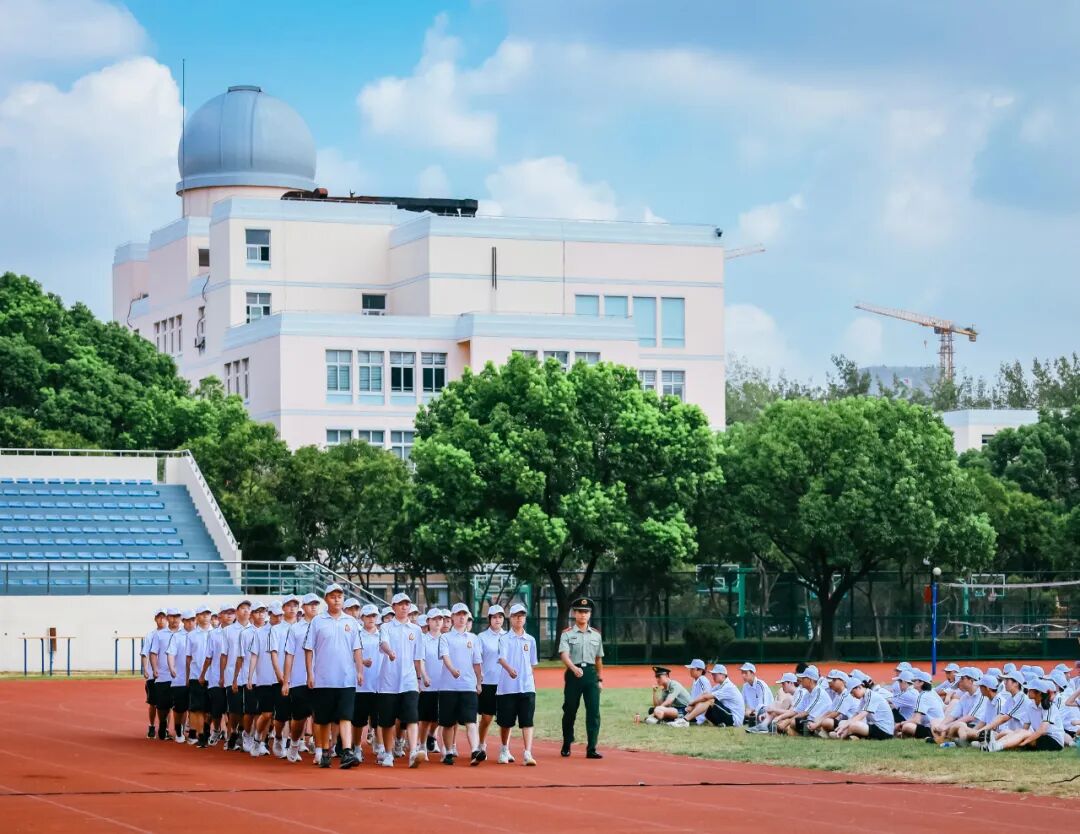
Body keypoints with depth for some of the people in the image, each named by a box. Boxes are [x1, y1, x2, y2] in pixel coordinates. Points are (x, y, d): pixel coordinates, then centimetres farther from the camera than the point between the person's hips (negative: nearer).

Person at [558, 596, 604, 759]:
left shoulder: (596, 635, 13)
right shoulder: (567, 634, 1)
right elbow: (564, 654, -15)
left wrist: (600, 679, 15)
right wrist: (574, 668, -32)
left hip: (591, 674, 3)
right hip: (573, 673, -3)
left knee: (594, 711, -6)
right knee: (570, 711, 4)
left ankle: (591, 749, -7)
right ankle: (566, 746, 19)